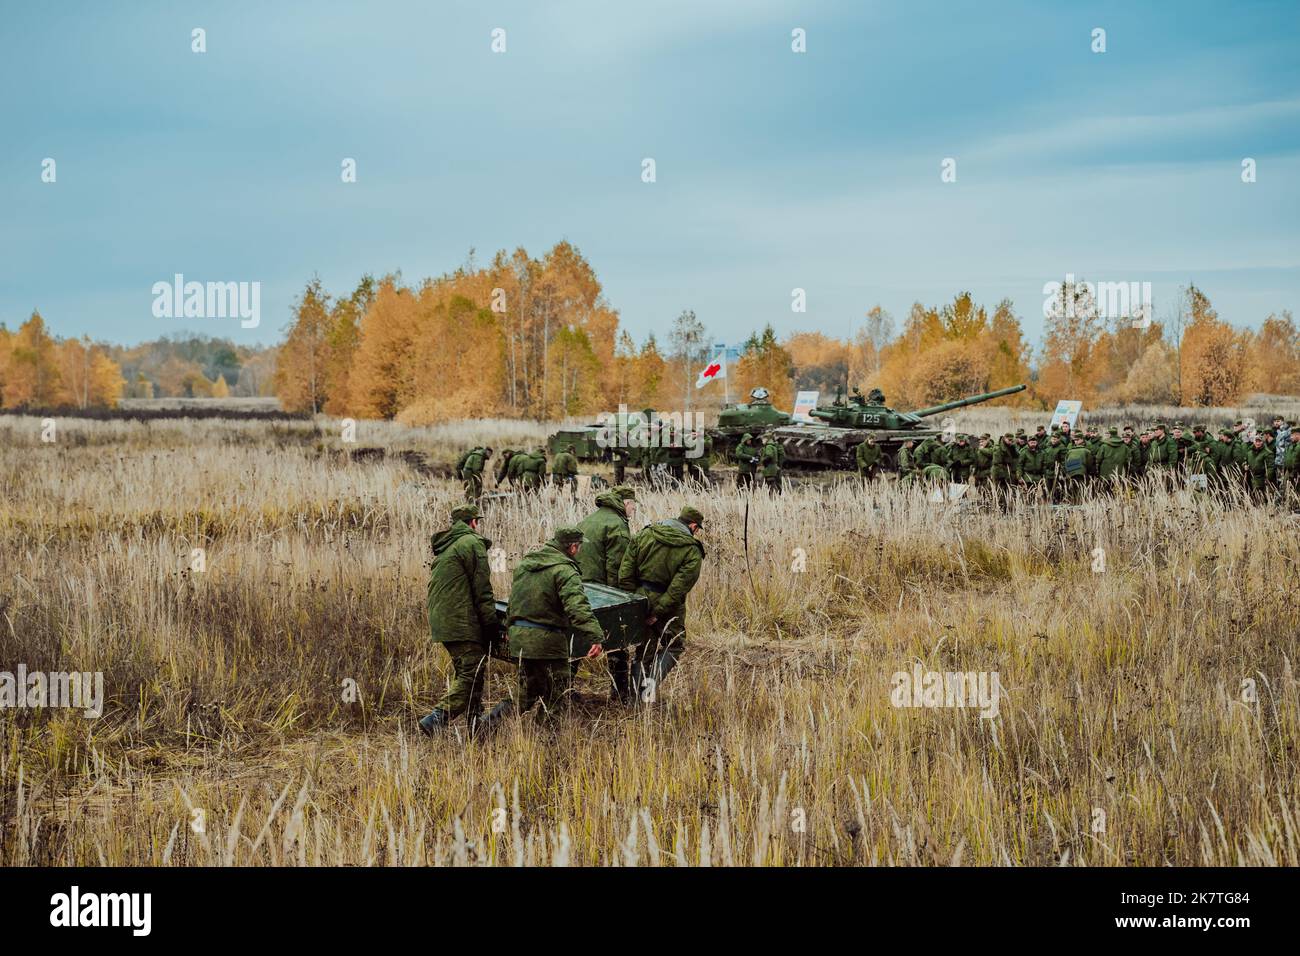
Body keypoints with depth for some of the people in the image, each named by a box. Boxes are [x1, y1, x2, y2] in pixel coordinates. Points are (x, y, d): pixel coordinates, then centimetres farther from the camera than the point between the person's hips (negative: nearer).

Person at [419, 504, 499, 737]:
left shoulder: (445, 547, 23)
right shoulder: (472, 543, -6)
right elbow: (482, 589, -11)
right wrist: (491, 624, -10)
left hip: (441, 620, 10)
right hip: (463, 623, -10)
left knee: (466, 674, 15)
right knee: (472, 676, -12)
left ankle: (477, 730, 17)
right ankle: (437, 718, -25)